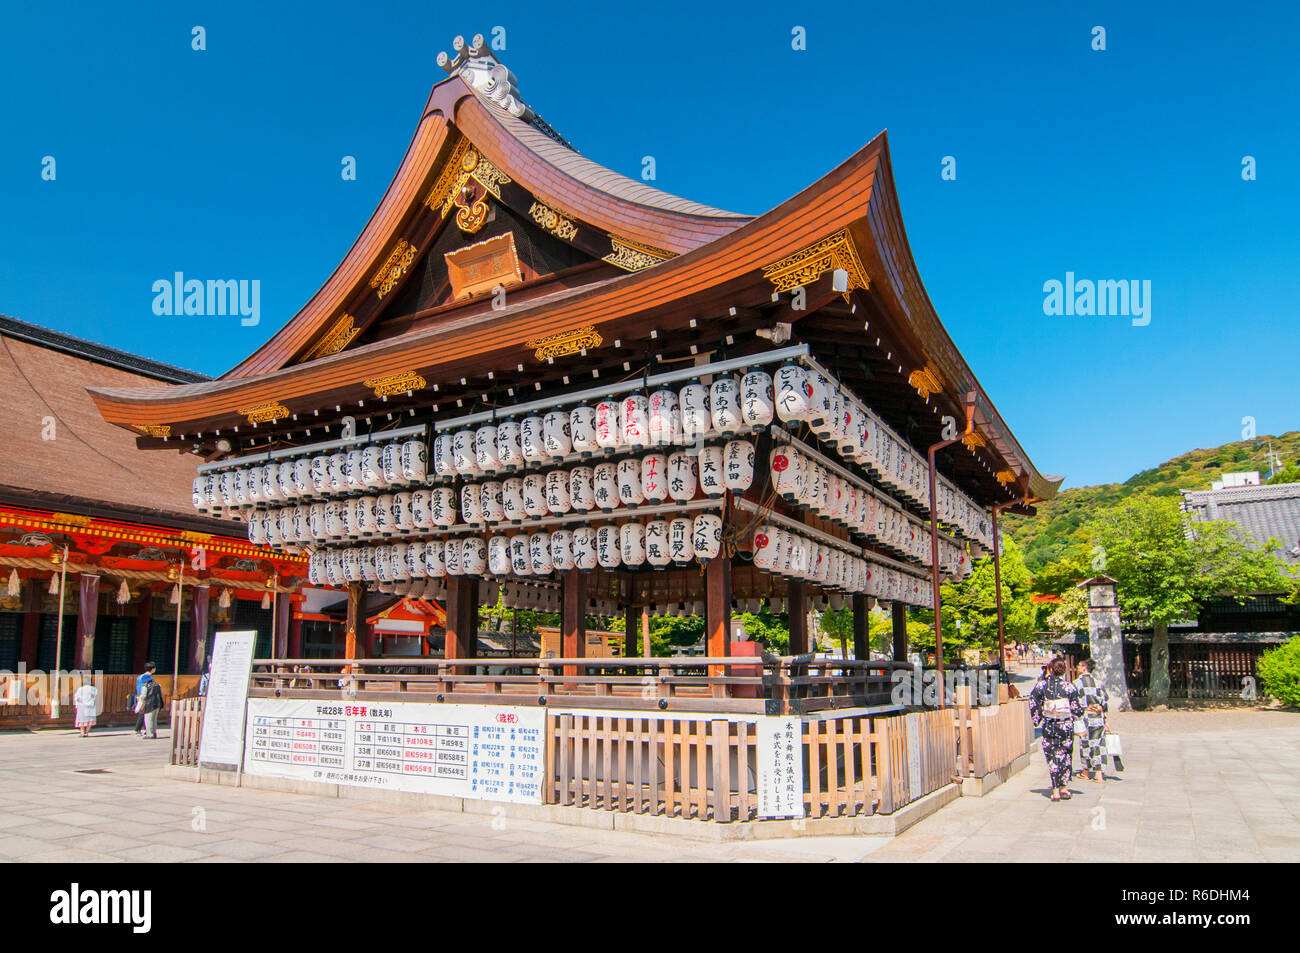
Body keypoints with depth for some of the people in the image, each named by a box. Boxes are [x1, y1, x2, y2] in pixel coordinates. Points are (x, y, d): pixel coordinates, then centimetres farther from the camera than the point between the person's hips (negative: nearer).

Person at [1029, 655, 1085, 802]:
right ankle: (1064, 787, 16)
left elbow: (1033, 704, -7)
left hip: (1049, 726, 0)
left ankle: (1055, 790, 3)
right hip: (1066, 726, 0)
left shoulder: (1042, 685, -6)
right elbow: (1077, 709, -3)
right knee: (1066, 756, 15)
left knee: (1051, 757, 6)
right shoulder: (1069, 686, -6)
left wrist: (1038, 721, 4)